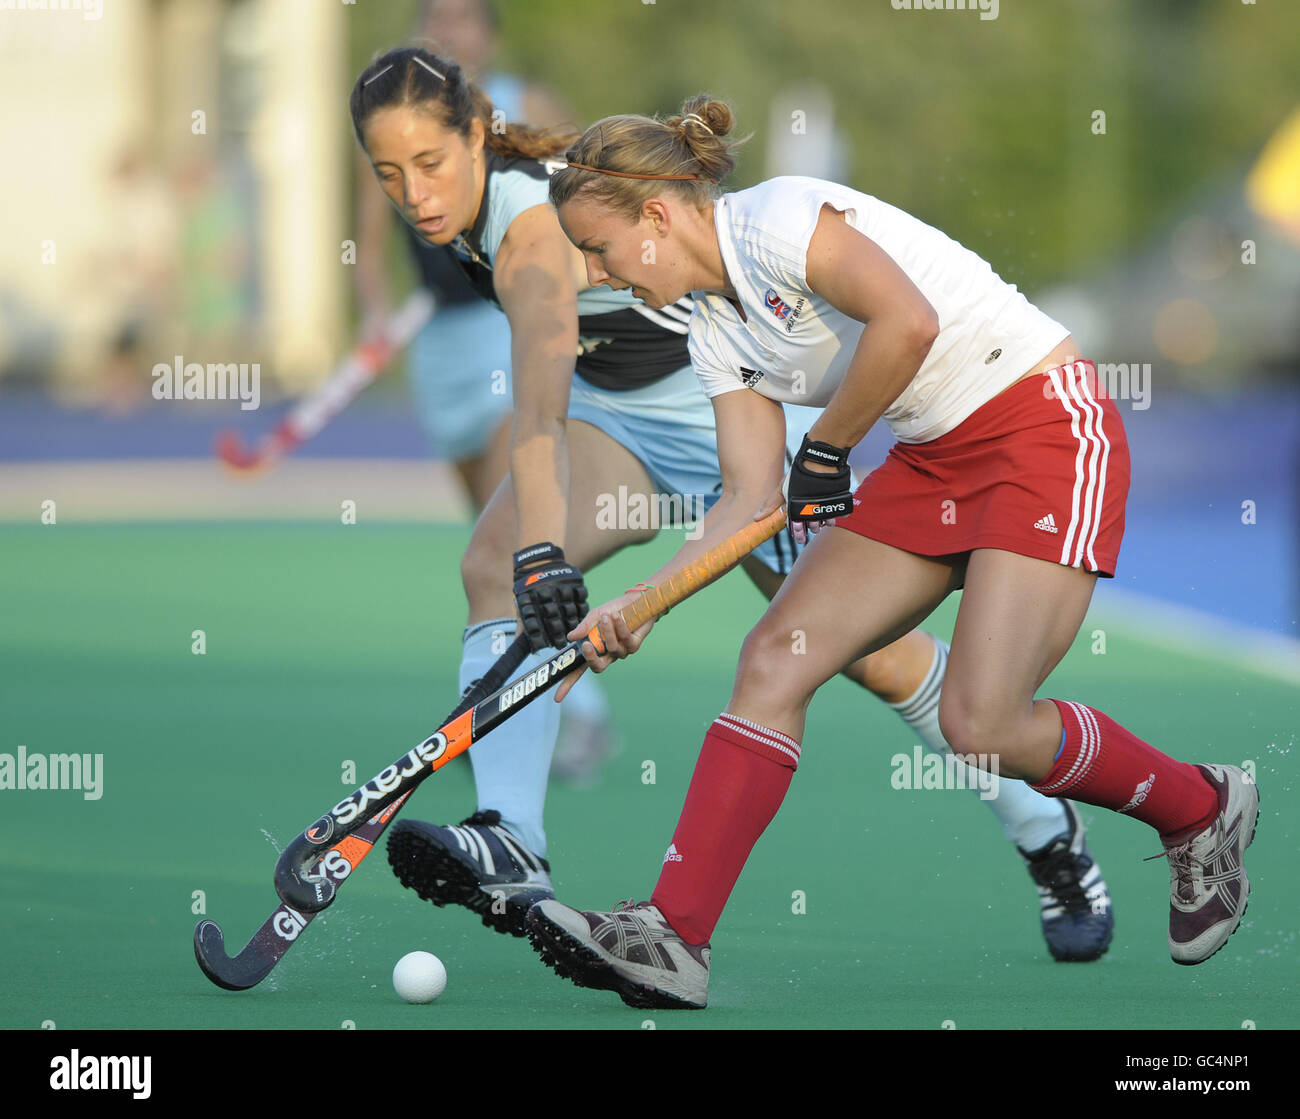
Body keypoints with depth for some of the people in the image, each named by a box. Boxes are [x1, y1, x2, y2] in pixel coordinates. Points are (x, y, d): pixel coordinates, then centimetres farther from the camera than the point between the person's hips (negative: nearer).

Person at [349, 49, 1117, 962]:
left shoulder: (534, 227, -34)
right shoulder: (469, 207, -8)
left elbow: (539, 420, -49)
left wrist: (544, 562, -61)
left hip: (724, 407, -7)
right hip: (613, 413, 7)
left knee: (872, 650, 0)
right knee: (493, 567, -22)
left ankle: (1049, 837, 23)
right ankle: (511, 850, -34)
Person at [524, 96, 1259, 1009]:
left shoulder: (778, 218, -15)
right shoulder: (718, 330, 12)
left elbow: (909, 323, -30)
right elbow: (756, 498, 9)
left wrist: (826, 450, -14)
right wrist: (642, 605, -5)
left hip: (1047, 428, -9)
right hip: (933, 462, 9)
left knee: (983, 726, -18)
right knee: (774, 658, -6)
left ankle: (1202, 808, 9)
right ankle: (674, 937, -11)